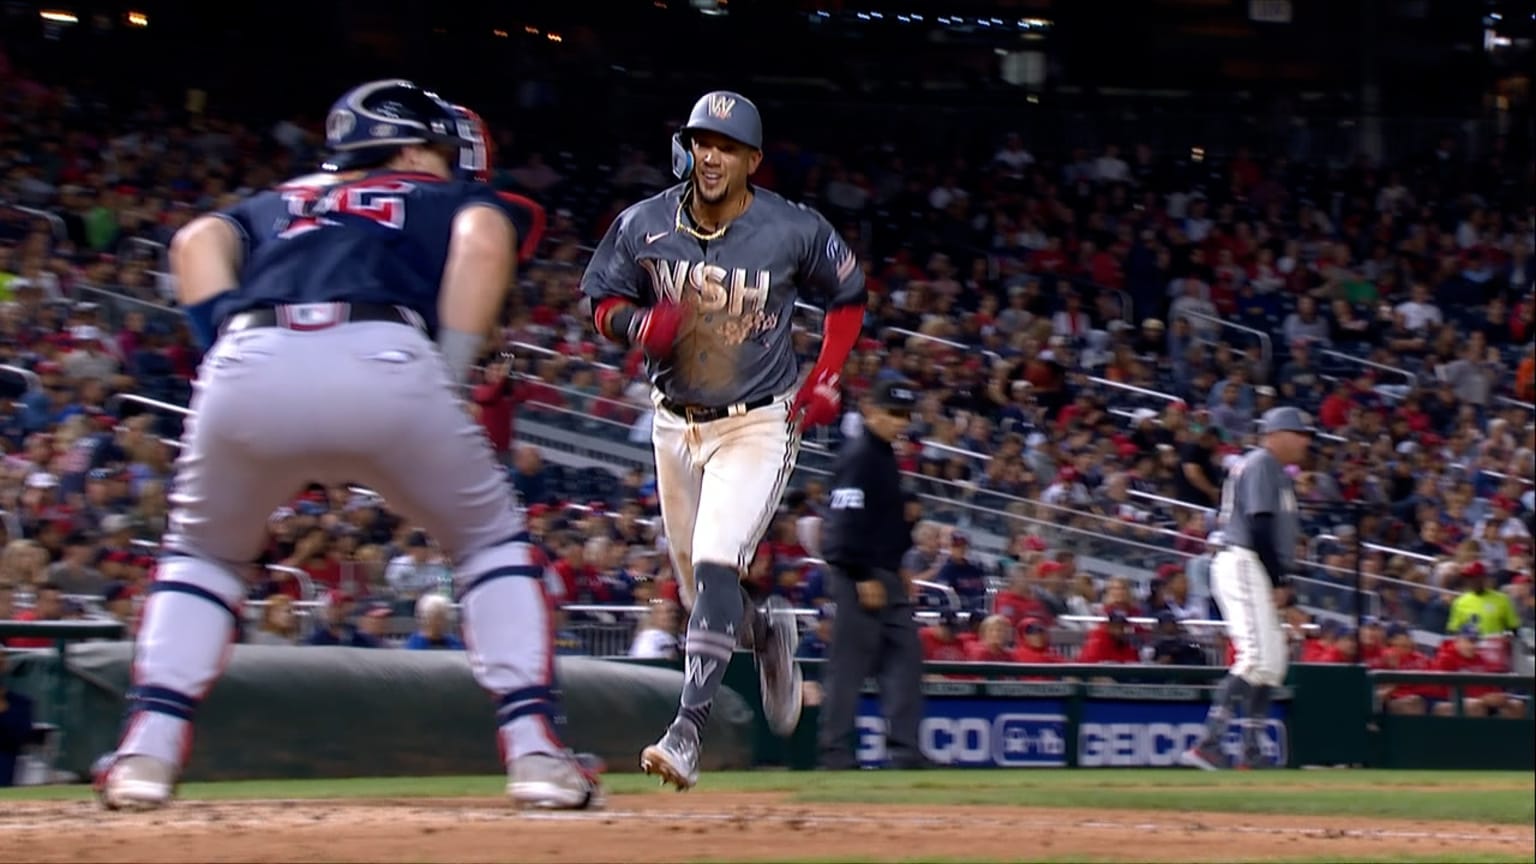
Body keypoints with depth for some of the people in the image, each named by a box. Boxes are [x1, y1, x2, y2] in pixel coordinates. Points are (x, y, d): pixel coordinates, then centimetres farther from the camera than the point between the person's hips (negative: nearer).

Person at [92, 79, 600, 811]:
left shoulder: (274, 203, 39)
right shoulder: (452, 199, 31)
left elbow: (198, 241, 19)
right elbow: (483, 238, 7)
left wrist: (230, 344, 13)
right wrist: (447, 379, 6)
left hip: (247, 367, 2)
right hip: (387, 364, -2)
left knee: (201, 553, 29)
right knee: (492, 541, 22)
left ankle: (147, 751, 12)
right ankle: (535, 750, 7)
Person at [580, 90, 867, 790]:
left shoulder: (794, 232, -11)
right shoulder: (643, 226, -7)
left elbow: (848, 296, 6)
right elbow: (604, 304, 5)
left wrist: (827, 376, -6)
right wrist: (641, 325, -18)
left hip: (758, 425, -4)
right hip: (675, 423, 4)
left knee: (715, 566, -22)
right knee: (695, 583, 13)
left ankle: (687, 730, -25)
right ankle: (767, 632, 47)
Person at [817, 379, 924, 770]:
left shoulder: (884, 455, 17)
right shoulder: (858, 455, -12)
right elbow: (847, 521, -19)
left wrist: (897, 569, 19)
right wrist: (863, 577, -22)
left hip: (885, 574, 10)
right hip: (861, 574, -10)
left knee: (905, 657, 6)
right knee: (850, 662, -7)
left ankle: (905, 751, 6)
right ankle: (835, 752, -3)